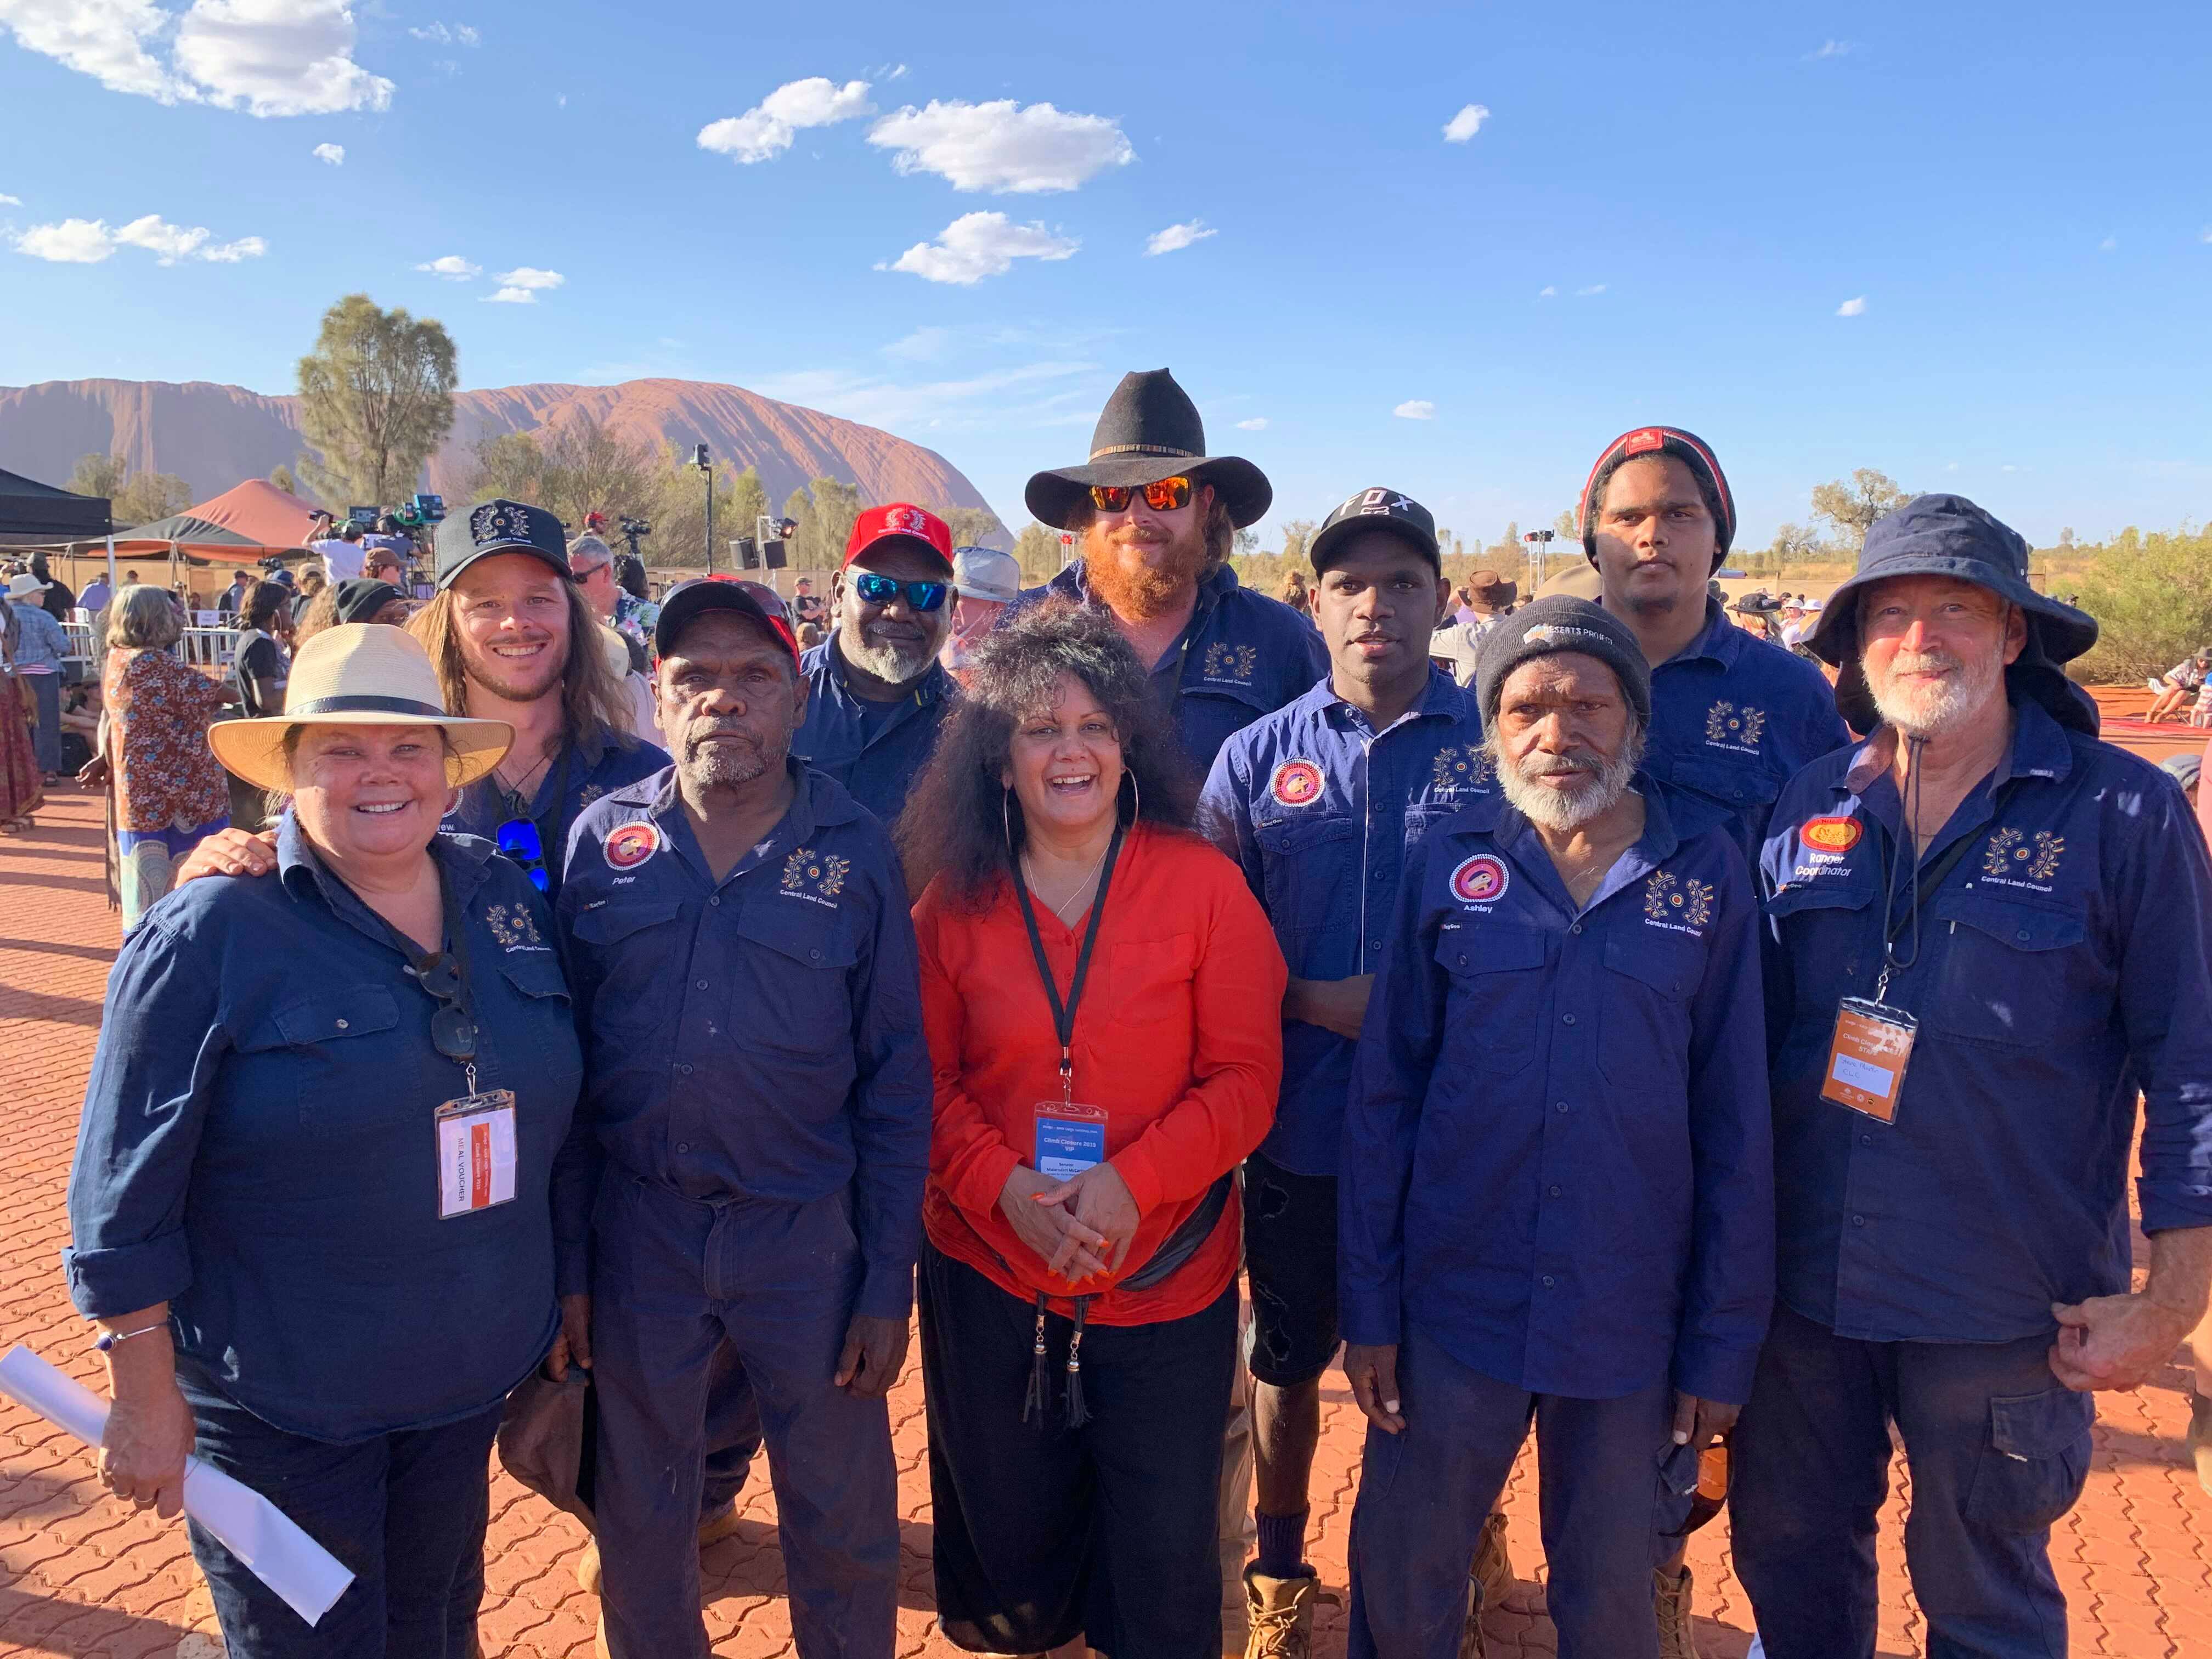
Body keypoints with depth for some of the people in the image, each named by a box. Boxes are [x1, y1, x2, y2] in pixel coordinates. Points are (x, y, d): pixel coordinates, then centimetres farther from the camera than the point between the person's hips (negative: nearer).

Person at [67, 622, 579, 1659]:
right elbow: (124, 1193, -12)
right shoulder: (209, 935, -16)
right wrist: (145, 1397, -10)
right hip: (278, 1406, -5)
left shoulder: (506, 901, 0)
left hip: (470, 1379, 5)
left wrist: (563, 1301, 13)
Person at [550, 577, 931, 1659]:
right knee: (639, 1529, 20)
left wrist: (889, 1283, -5)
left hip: (812, 1239, -1)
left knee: (844, 1530, 13)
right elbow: (561, 1063, 2)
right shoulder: (604, 841, -1)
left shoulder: (856, 852, -5)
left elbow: (897, 1083, -3)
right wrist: (568, 1260, 0)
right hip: (637, 1234, 2)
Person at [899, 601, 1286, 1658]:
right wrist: (1007, 1188, -16)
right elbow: (930, 1081, 1)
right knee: (1007, 1540, 20)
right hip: (989, 1276, 2)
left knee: (1163, 1563, 13)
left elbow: (1245, 1079, -9)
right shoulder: (954, 901, -1)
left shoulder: (1205, 885, -8)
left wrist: (1132, 1181, -22)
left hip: (1167, 1282, -2)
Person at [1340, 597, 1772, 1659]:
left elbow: (1735, 1121, -1)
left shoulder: (1708, 871, -4)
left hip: (1633, 1327, 0)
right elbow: (1383, 1096, -1)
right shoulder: (1452, 866, -4)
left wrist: (1723, 1343, 0)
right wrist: (1370, 1306, -2)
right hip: (1453, 1308, 0)